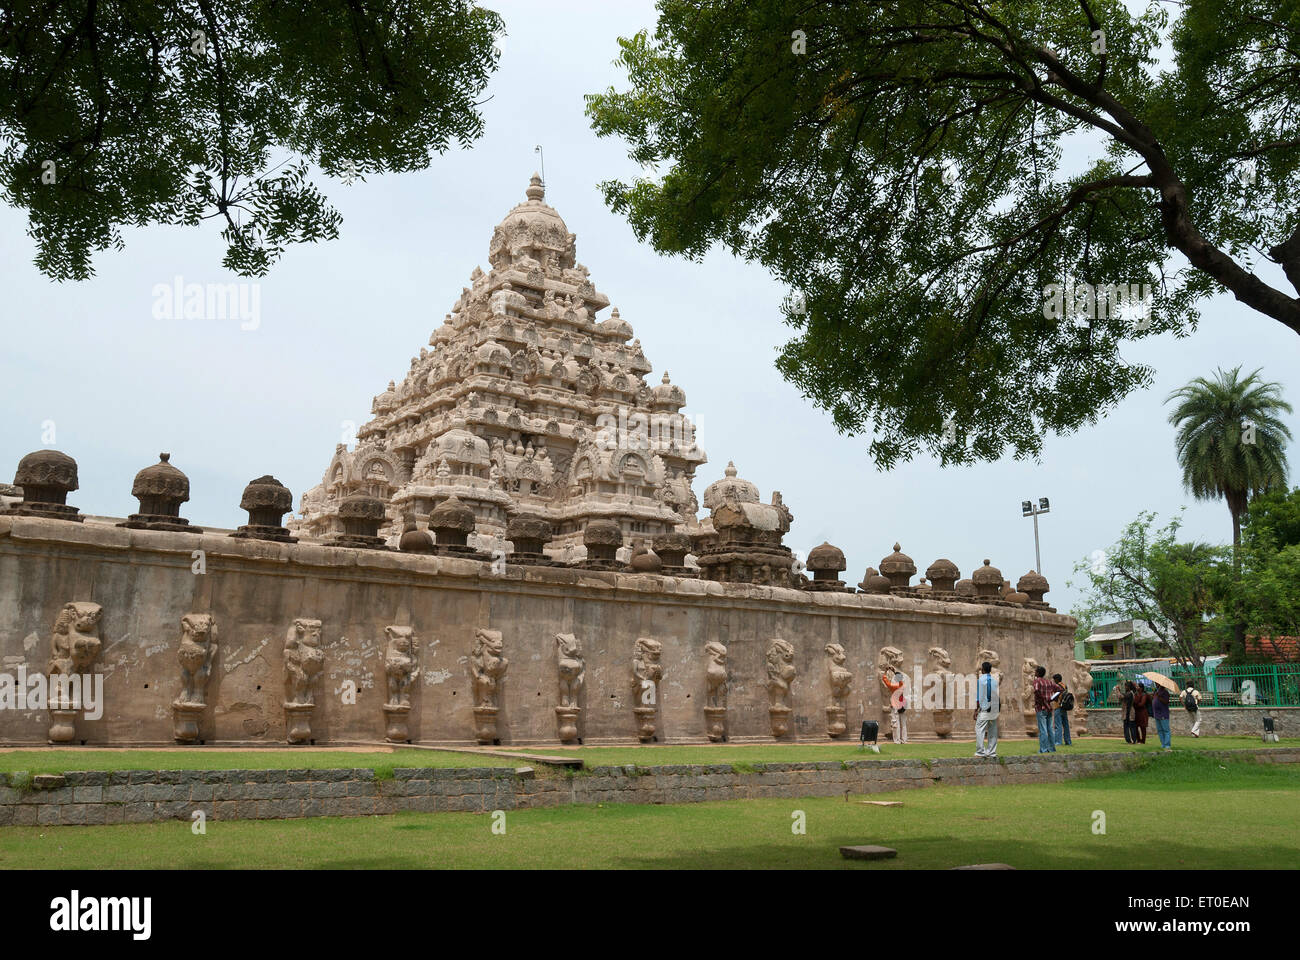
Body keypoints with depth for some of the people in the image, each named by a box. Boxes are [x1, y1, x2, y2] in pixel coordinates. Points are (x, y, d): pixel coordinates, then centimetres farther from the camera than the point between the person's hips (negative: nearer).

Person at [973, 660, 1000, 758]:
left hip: (984, 709, -5)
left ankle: (981, 752, -8)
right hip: (995, 709, 5)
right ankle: (992, 753, 10)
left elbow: (978, 696, -8)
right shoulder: (995, 680, 9)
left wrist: (976, 709, -4)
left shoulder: (980, 679, -6)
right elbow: (999, 696, 10)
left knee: (980, 730, -3)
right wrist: (999, 708, 18)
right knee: (993, 732, 9)